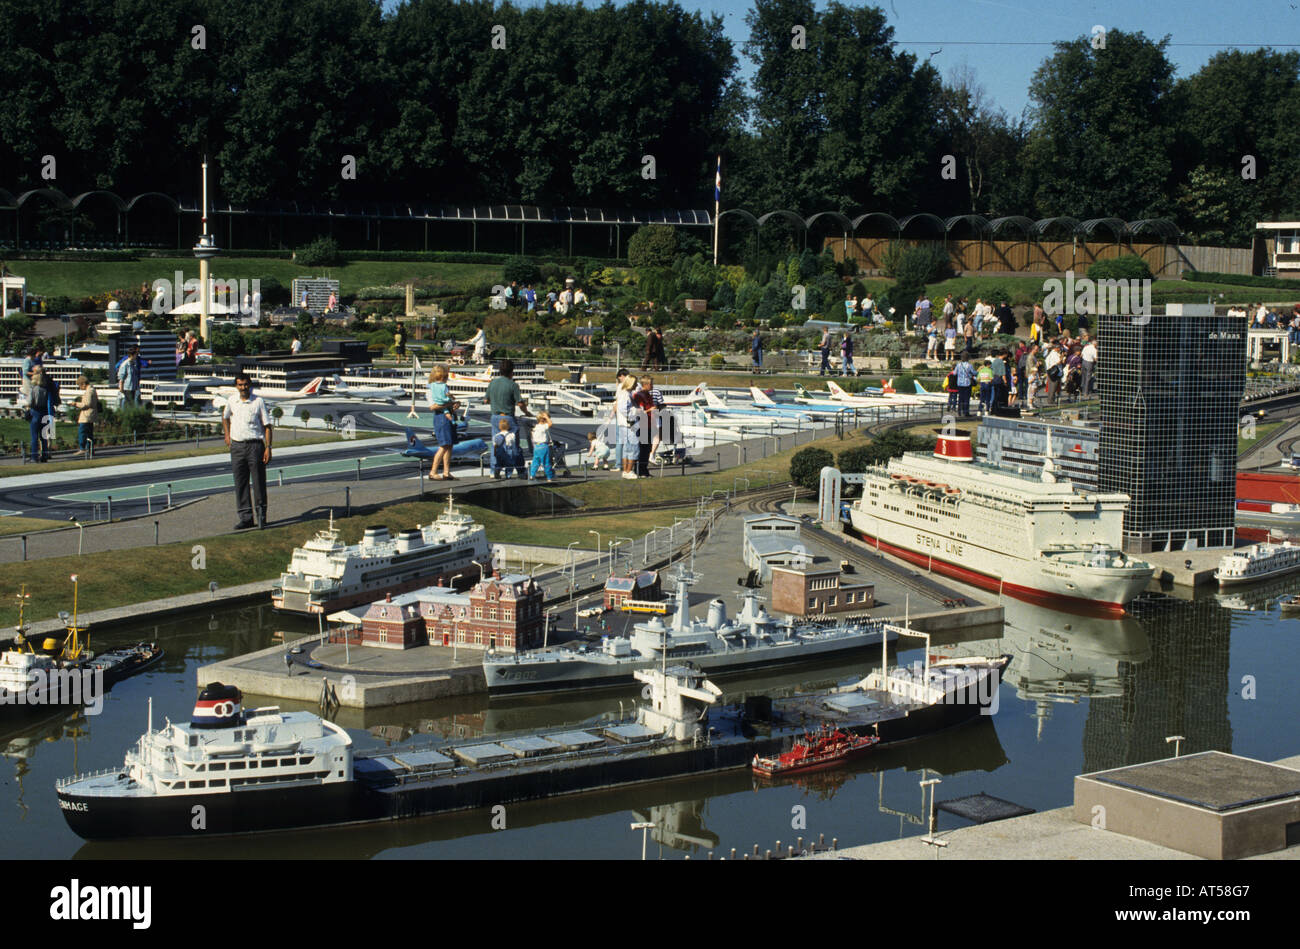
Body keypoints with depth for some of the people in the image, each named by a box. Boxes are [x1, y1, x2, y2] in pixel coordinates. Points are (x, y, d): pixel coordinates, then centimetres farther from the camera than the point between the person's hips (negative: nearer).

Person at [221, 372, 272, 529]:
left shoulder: (258, 401, -3)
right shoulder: (231, 401, 6)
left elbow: (267, 426, -3)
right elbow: (225, 416, 29)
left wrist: (268, 448, -9)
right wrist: (227, 434, 19)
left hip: (255, 445, -3)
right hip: (237, 446, 3)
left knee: (259, 481, -1)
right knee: (240, 483, 3)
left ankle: (261, 513, 13)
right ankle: (246, 518, 7)